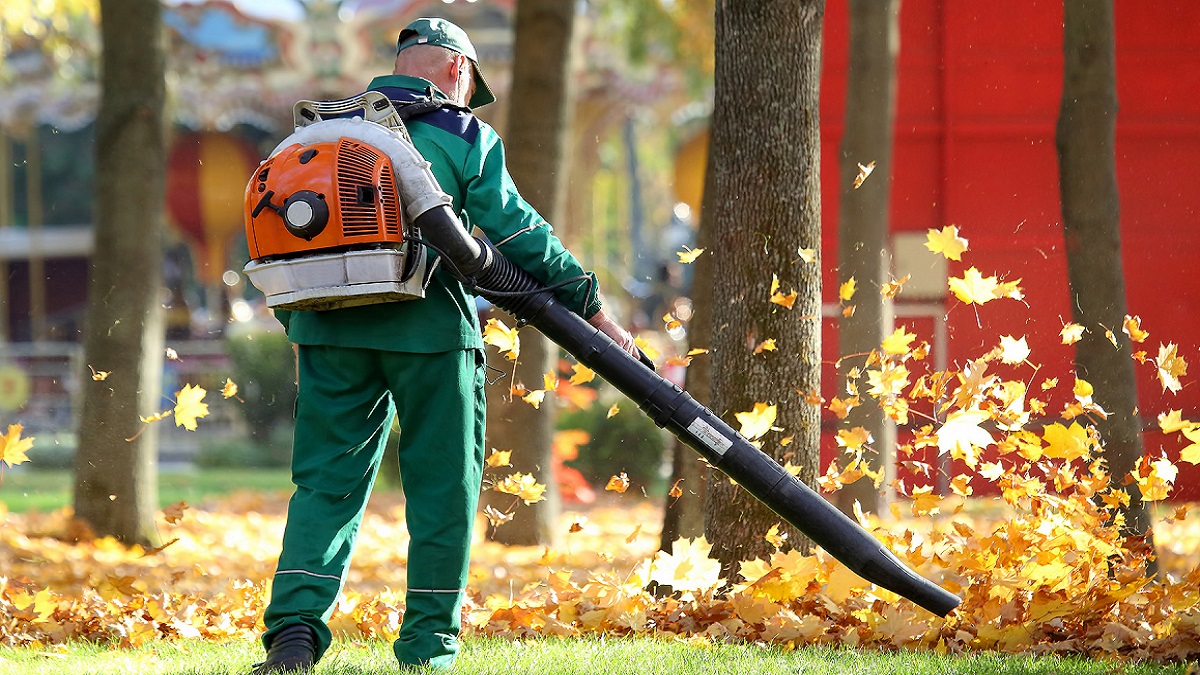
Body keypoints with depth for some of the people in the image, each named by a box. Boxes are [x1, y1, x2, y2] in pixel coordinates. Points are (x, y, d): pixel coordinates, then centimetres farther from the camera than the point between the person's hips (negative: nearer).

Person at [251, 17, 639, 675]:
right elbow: (520, 234, -1)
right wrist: (594, 310, 6)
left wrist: (297, 324, 25)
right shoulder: (461, 136, 2)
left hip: (330, 326, 4)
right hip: (427, 326, -4)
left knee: (326, 482, 5)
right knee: (442, 490, 7)